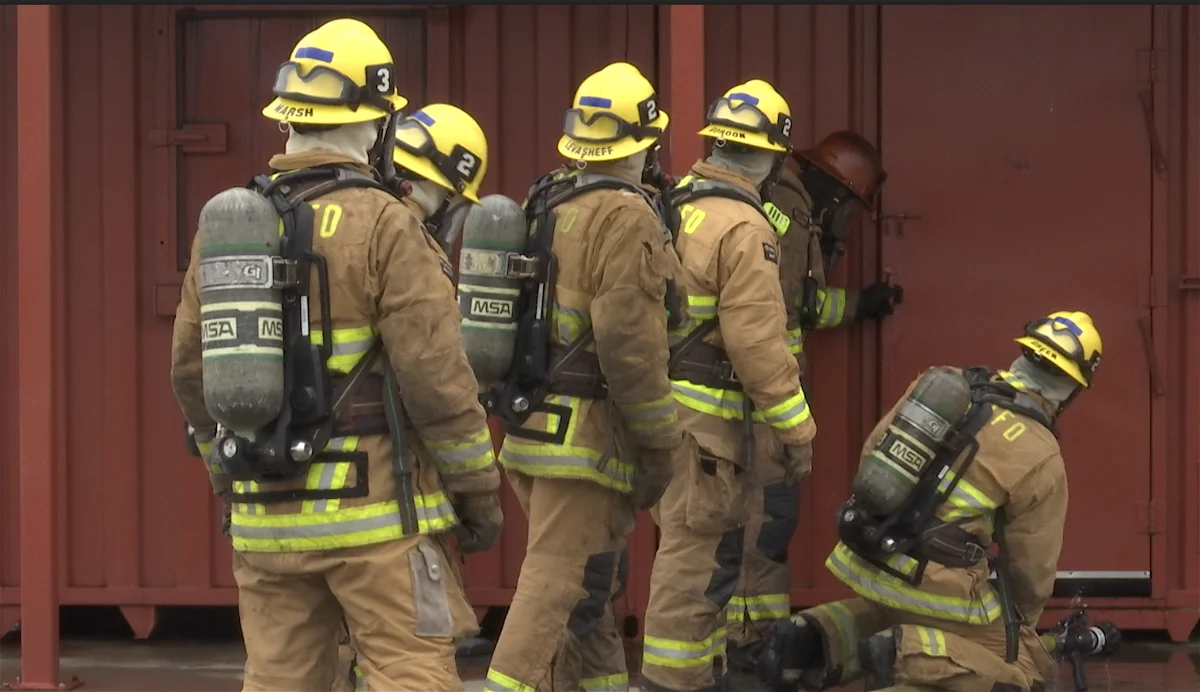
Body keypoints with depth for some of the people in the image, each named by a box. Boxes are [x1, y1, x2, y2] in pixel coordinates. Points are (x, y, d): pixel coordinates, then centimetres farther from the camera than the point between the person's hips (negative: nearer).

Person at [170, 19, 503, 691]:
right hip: (374, 509, -6)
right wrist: (480, 489, -1)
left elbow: (193, 371, 14)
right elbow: (436, 377, -13)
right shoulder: (387, 229, -11)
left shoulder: (223, 227, 8)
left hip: (265, 516, 6)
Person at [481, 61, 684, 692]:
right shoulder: (625, 217, -13)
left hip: (528, 427, 9)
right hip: (586, 438, -9)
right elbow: (628, 339, -19)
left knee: (590, 589, 19)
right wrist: (660, 444, -12)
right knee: (560, 590, -9)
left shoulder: (539, 207, 13)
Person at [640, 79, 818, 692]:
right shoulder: (744, 229, -16)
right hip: (705, 416, -9)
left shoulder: (672, 206, 10)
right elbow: (757, 343, -19)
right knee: (697, 555, -4)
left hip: (659, 406, 9)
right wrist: (796, 430, -13)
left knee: (702, 549, 19)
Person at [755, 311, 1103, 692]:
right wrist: (1020, 626, 21)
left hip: (864, 561, 6)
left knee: (889, 617, 38)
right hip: (936, 587, -6)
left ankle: (824, 636, 6)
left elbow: (870, 455, 13)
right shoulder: (1040, 458, -9)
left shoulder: (941, 382, 6)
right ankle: (907, 653, -13)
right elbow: (1033, 567, 0)